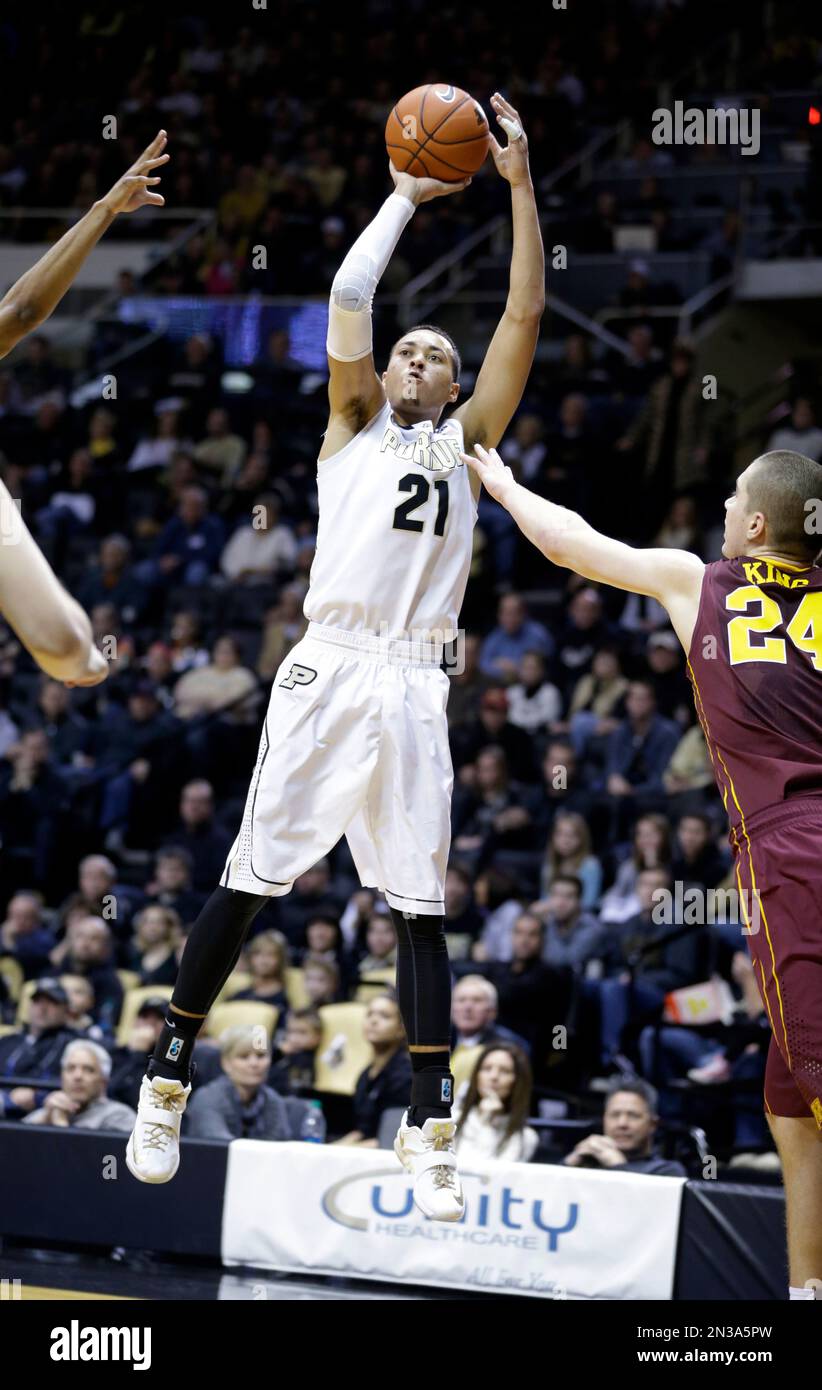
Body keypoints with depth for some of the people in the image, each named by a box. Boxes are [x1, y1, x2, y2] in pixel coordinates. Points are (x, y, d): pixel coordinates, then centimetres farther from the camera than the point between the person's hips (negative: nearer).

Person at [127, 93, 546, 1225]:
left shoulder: (467, 443, 18)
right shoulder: (353, 426, 16)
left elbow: (525, 317, 12)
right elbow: (349, 295, 4)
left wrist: (520, 186, 7)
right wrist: (407, 196, 11)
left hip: (415, 686, 2)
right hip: (329, 667, -1)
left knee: (420, 907, 0)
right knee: (249, 879, -4)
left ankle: (430, 1128, 0)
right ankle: (167, 1081, 6)